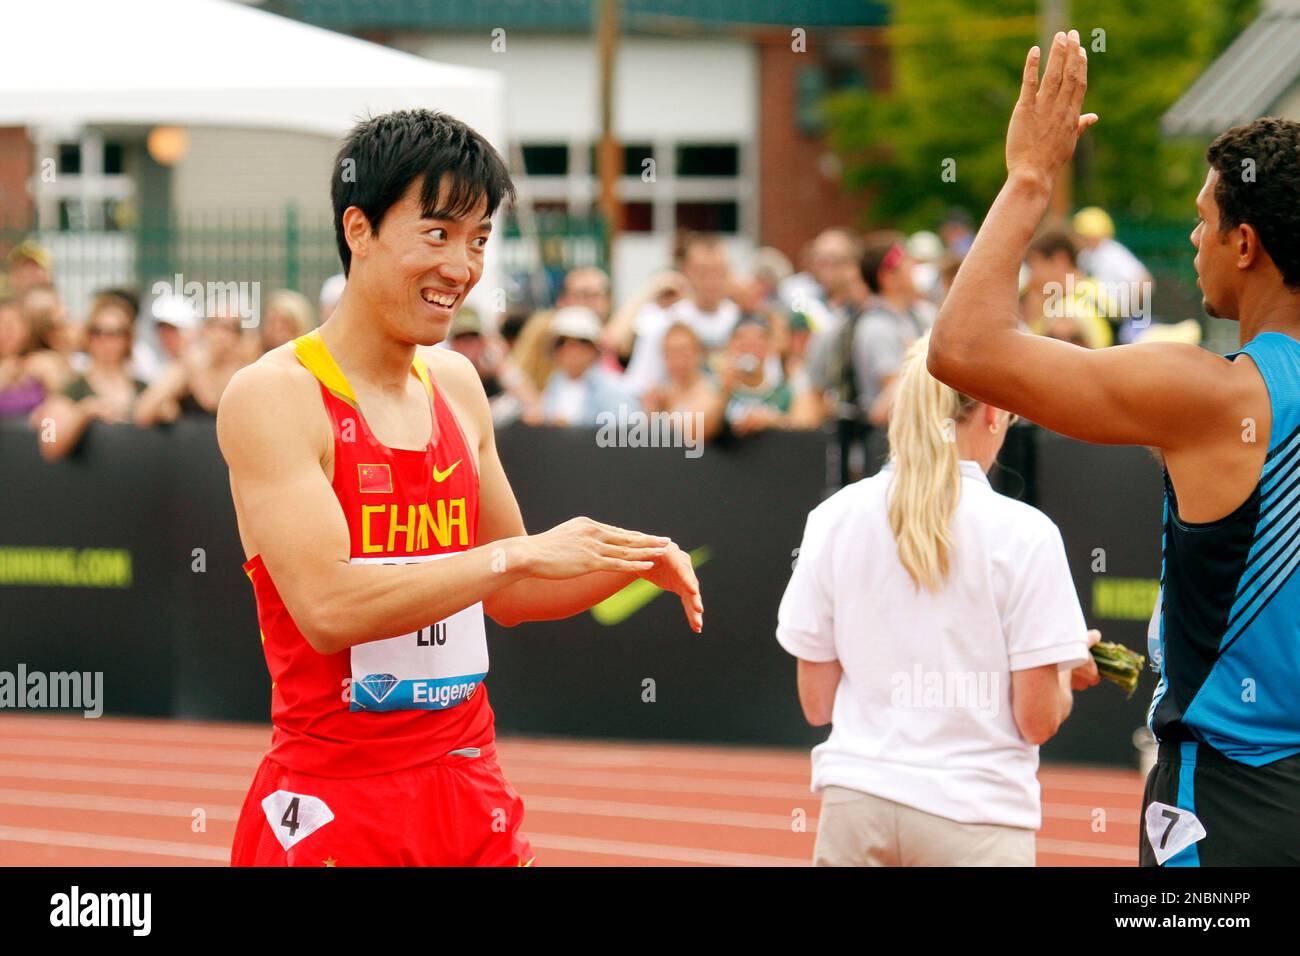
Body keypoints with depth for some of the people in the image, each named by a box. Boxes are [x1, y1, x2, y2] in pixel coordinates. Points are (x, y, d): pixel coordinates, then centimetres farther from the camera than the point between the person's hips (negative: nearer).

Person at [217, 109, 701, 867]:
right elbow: (327, 605, -24)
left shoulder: (457, 385, 10)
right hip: (334, 802, -6)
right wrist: (519, 553, -22)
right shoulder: (272, 396, -12)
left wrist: (632, 563, 3)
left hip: (472, 796, 6)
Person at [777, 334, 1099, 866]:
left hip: (853, 803, 3)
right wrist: (1068, 675, 15)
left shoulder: (832, 519, 2)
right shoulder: (1023, 533, -8)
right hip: (975, 816, -3)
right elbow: (1037, 721, -6)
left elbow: (816, 705, 6)